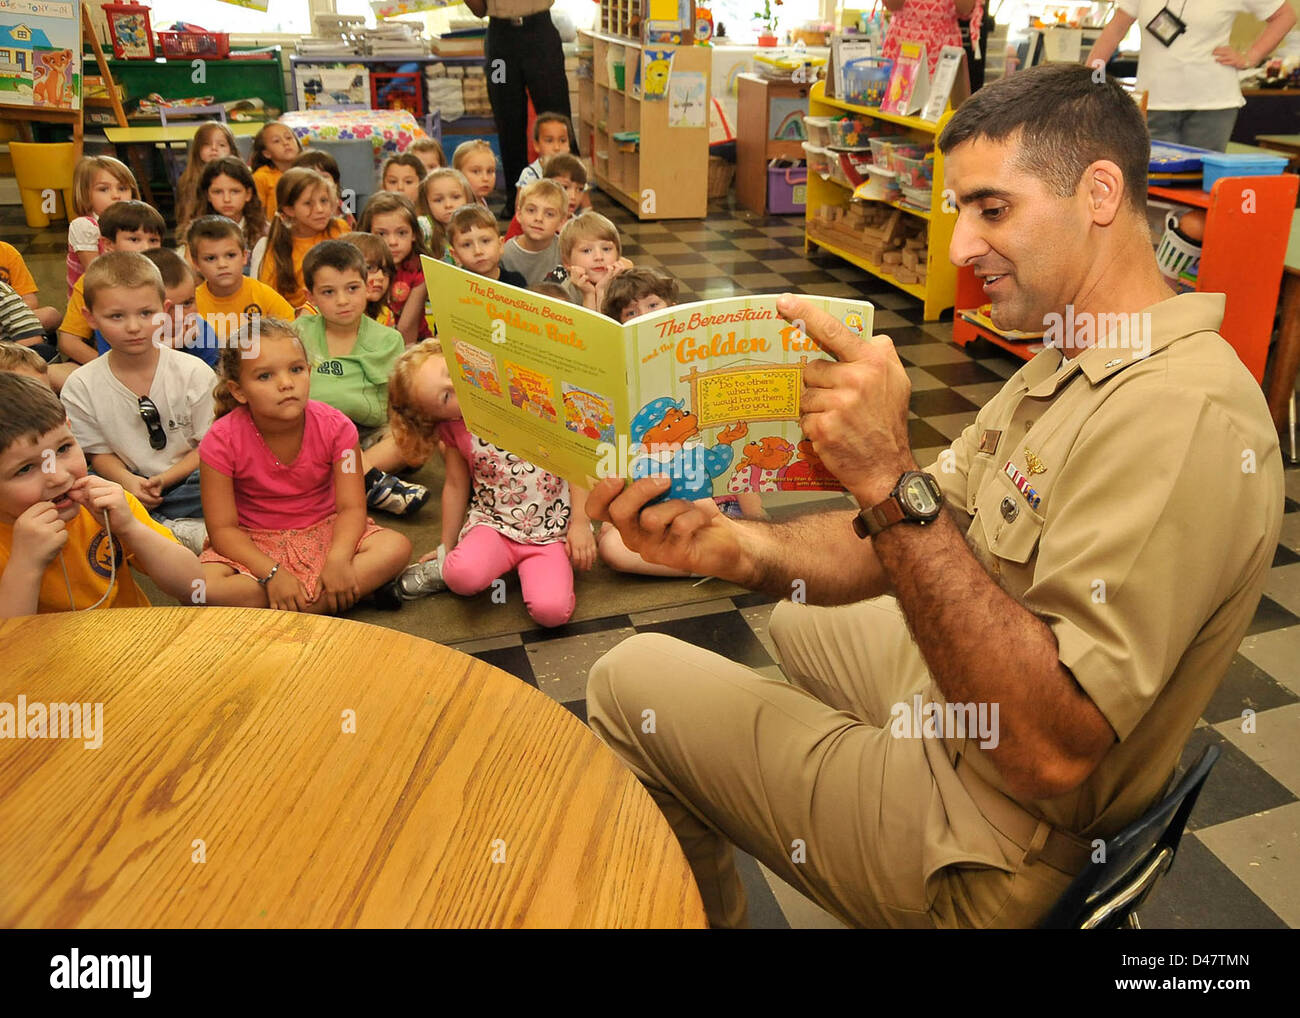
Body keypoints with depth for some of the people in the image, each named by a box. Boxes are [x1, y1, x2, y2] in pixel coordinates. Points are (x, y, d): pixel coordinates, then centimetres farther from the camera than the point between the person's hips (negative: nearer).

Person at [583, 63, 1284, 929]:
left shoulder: (1180, 416, -30)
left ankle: (708, 913, 28)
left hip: (994, 845, -9)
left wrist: (892, 478, -40)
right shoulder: (1073, 366, 3)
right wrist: (738, 548, -21)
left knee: (630, 684, -3)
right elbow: (914, 541, -2)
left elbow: (1050, 750, -35)